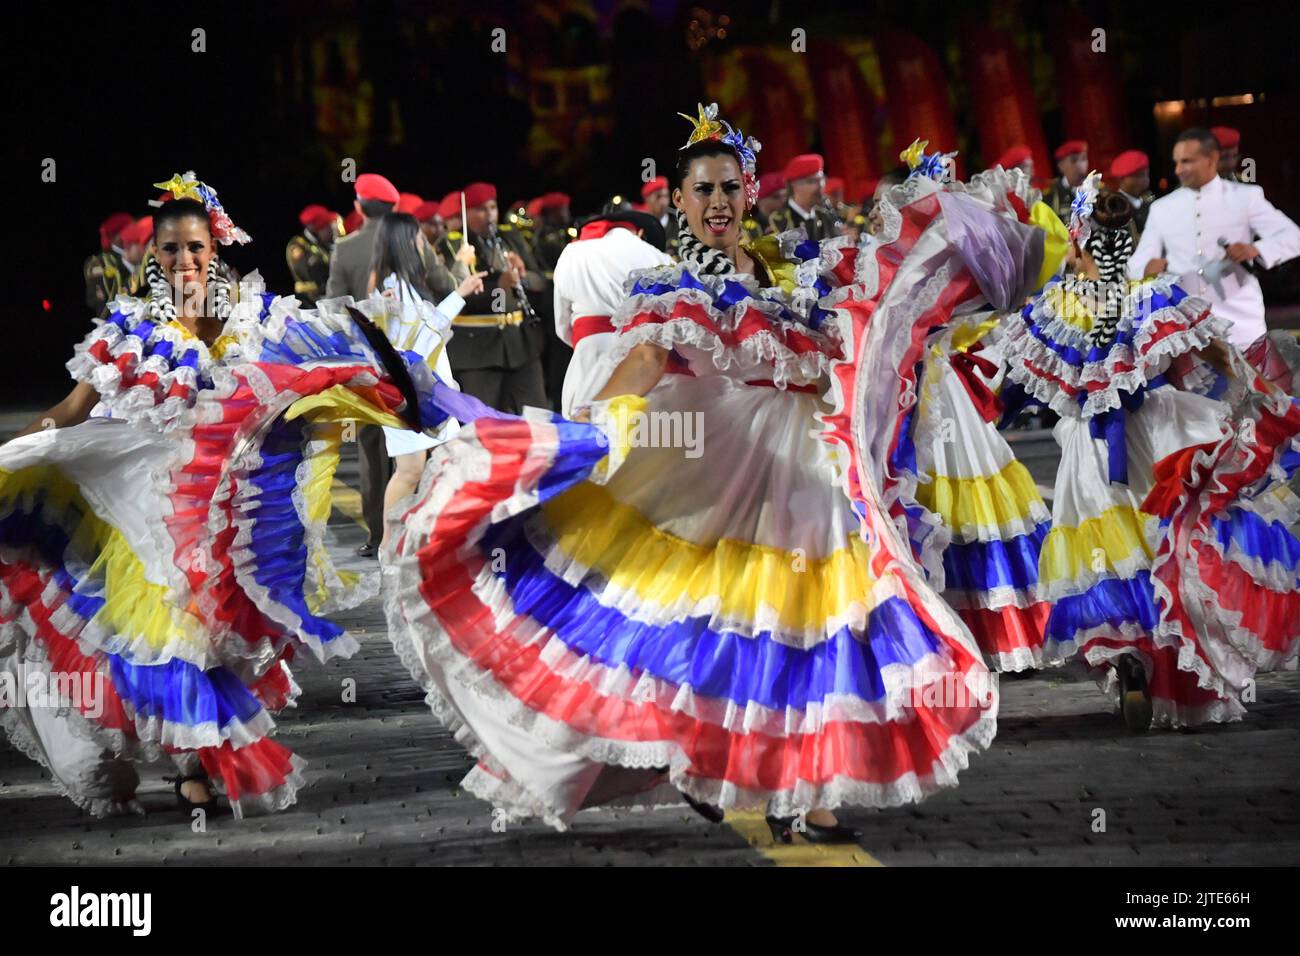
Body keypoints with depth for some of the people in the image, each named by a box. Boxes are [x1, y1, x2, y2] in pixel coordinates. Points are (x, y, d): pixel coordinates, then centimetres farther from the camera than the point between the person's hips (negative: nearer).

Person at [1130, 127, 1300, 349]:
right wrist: (1149, 268, -15)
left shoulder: (1245, 197, 6)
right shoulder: (1162, 208, 14)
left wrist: (1255, 250, -24)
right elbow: (1136, 263, 11)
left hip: (1240, 327, -2)